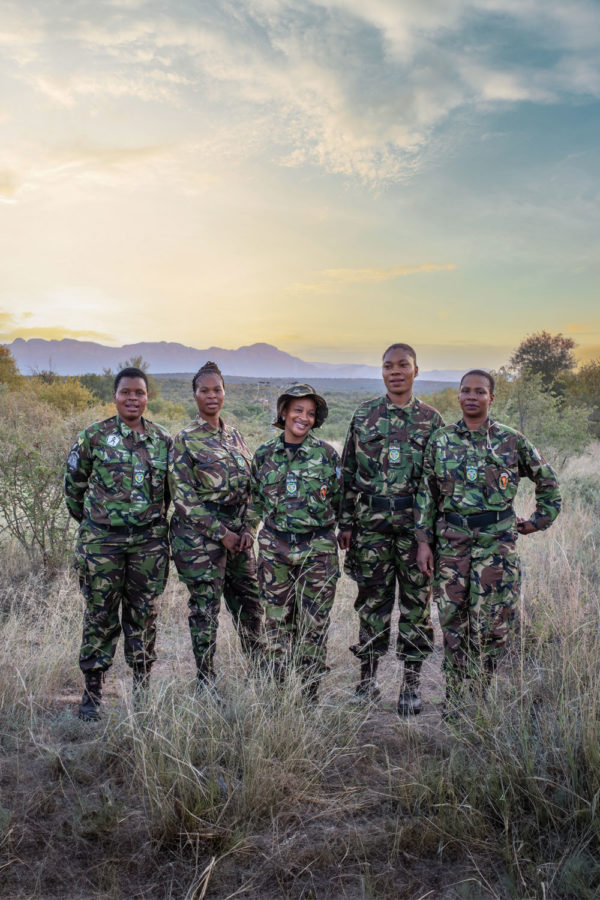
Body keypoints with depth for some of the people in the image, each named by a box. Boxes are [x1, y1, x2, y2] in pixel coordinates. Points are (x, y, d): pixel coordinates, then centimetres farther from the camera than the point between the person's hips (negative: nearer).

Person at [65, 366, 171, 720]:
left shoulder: (163, 439, 6)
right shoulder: (94, 436, -3)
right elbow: (74, 482, 6)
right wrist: (90, 521, 12)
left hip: (149, 541, 2)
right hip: (102, 541, -2)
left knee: (144, 615, 10)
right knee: (100, 615, 4)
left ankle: (143, 688, 24)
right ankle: (92, 692, 18)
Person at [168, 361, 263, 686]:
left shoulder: (234, 435, 11)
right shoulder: (185, 440, -7)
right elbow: (183, 496, -12)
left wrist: (247, 528, 1)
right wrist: (221, 533, -13)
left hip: (237, 534, 6)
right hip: (200, 535, -6)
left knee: (249, 602, 13)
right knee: (205, 609, 2)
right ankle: (205, 682, 17)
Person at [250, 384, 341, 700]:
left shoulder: (326, 454, -2)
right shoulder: (264, 454, 4)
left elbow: (339, 500, 5)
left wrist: (320, 525, 5)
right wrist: (275, 519, 11)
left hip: (317, 549, -2)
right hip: (274, 548, 2)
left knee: (314, 623, 3)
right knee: (277, 621, 9)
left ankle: (310, 695, 16)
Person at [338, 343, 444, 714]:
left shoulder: (431, 419, 5)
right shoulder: (364, 415, 7)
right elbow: (349, 471, 8)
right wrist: (346, 523, 3)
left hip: (417, 522, 0)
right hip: (371, 521, 1)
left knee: (416, 600, 5)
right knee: (372, 600, 7)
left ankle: (411, 684, 17)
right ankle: (368, 678, 19)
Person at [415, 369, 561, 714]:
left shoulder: (512, 440, 1)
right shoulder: (440, 441, 6)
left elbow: (547, 481, 14)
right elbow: (427, 495, 6)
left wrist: (541, 519, 11)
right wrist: (424, 541, 1)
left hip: (497, 542, -2)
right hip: (451, 541, 2)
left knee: (490, 622, 0)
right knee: (453, 620, 7)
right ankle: (454, 696, 21)